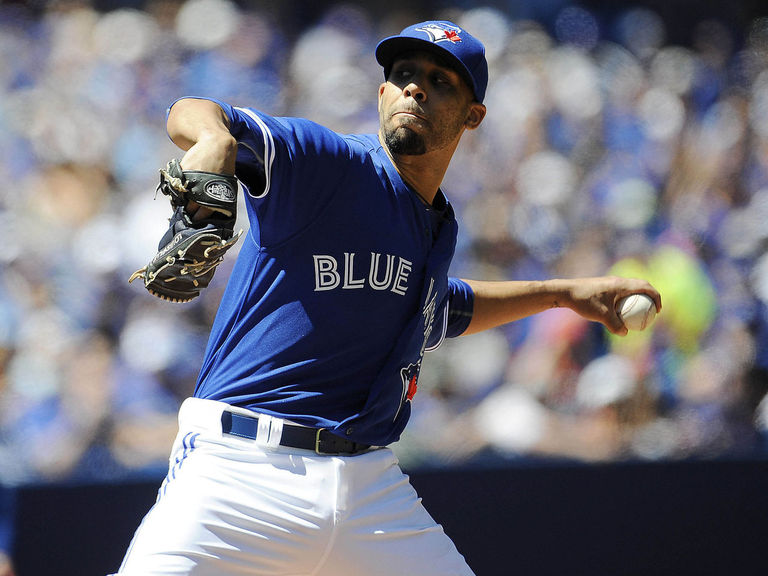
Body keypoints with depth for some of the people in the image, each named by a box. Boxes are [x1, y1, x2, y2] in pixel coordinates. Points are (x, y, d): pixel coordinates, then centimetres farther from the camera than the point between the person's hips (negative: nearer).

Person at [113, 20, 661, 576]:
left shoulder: (438, 227, 19)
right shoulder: (327, 162, -4)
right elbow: (191, 114, -19)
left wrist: (562, 292, 42)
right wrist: (215, 137, -43)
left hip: (370, 484, 7)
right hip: (240, 469, -6)